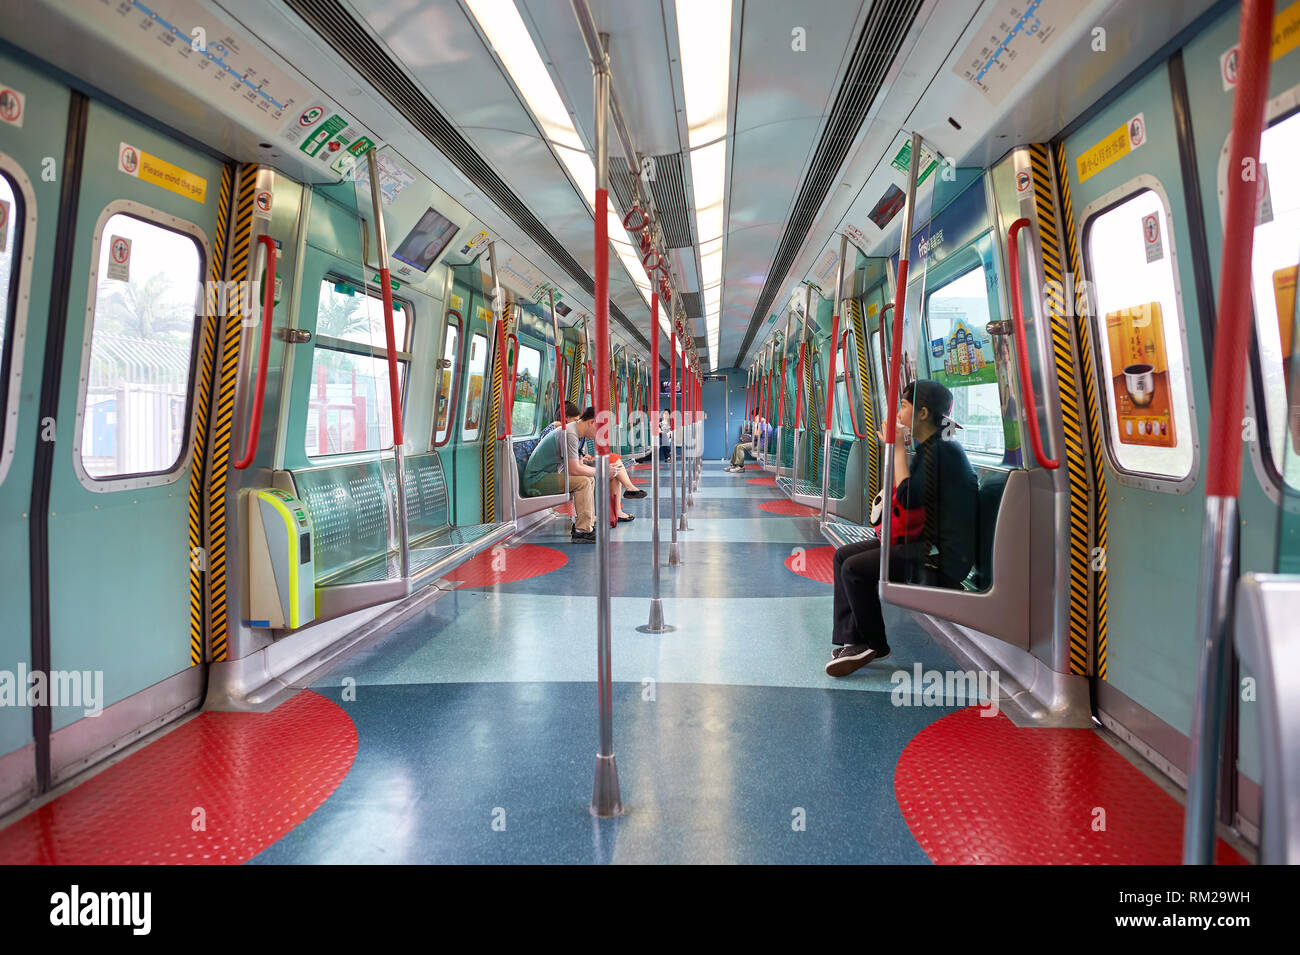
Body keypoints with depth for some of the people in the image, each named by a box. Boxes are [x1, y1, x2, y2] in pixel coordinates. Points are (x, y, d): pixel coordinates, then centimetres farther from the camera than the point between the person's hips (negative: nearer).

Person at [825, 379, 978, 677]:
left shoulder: (943, 450, -17)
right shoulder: (928, 448, 14)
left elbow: (909, 497, -25)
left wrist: (898, 448, -17)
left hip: (943, 555, -11)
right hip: (925, 541, 11)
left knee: (855, 568, -17)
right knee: (843, 556, 4)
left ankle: (873, 644, 5)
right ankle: (852, 639, 4)